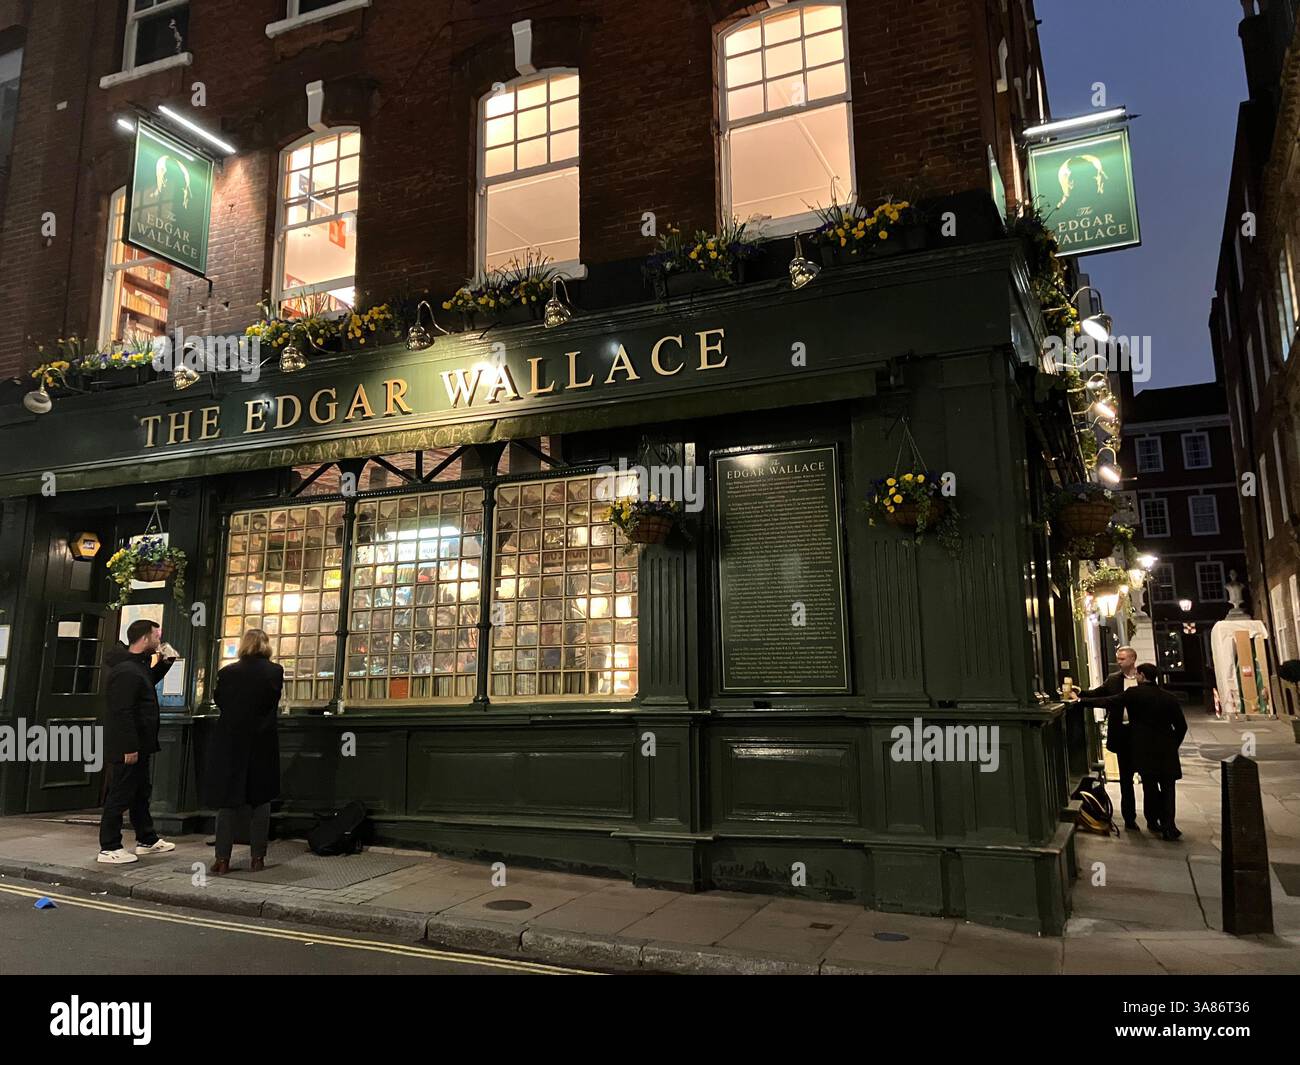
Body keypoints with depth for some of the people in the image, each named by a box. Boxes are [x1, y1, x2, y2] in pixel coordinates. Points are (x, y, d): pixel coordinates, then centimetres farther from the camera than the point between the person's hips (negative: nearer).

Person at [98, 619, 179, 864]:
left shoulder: (137, 665, 10)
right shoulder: (126, 671, -23)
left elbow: (148, 683, 29)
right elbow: (122, 712, -26)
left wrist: (164, 663, 14)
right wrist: (129, 748, -26)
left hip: (139, 746, 11)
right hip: (126, 748, -11)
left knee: (141, 793, 19)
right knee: (120, 796, -1)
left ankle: (147, 839, 31)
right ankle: (109, 849, 8)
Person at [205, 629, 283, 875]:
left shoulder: (227, 672, -6)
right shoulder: (275, 671, -7)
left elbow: (219, 700, 8)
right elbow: (273, 704, 4)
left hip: (230, 743, 0)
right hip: (263, 744, 0)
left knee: (228, 801, 7)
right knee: (260, 801, 9)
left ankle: (222, 858, 5)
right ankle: (258, 858, 10)